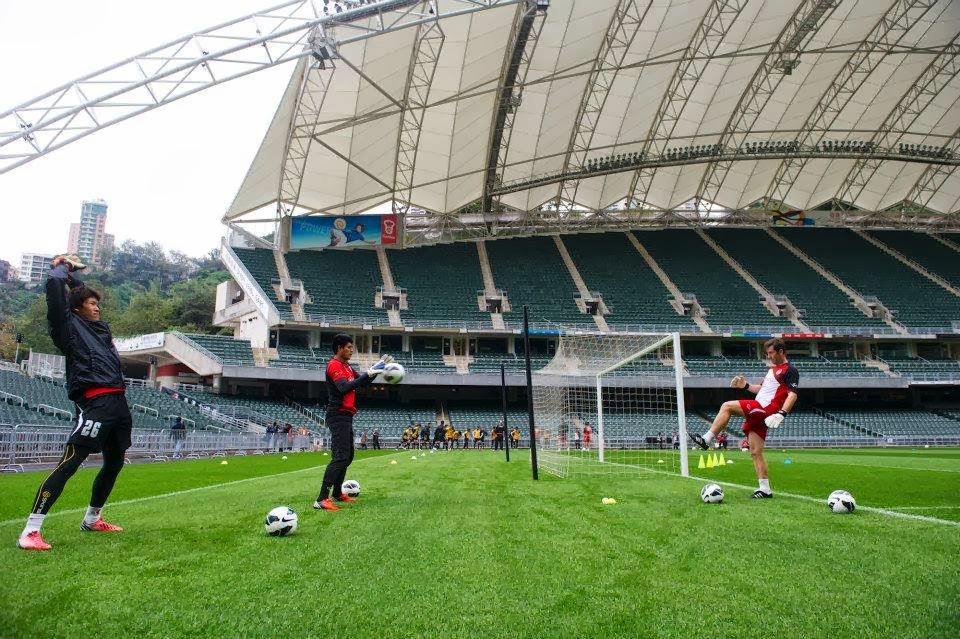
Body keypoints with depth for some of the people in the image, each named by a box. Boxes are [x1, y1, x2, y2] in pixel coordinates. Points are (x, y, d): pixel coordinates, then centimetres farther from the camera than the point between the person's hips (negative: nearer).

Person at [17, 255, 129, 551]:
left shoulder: (100, 327, 23)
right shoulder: (69, 325, 4)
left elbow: (85, 294, 39)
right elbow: (55, 294, -8)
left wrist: (73, 274, 32)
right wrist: (61, 269, 8)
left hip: (118, 402, 8)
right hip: (94, 403, -8)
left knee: (114, 463, 17)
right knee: (70, 462, -14)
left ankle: (92, 519, 35)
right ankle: (30, 531, -11)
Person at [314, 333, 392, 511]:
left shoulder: (346, 366, 18)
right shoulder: (334, 365, -12)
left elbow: (362, 383, 23)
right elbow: (344, 388, -26)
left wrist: (377, 369, 13)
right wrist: (368, 373, -25)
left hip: (346, 417, 10)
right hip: (338, 416, -10)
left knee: (348, 456, 16)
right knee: (340, 457, -16)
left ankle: (337, 493, 26)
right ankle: (322, 499, -17)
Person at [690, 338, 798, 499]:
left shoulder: (790, 370, -3)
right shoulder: (772, 368, 26)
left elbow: (793, 395, -13)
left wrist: (782, 414, -26)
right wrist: (746, 386, 20)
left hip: (767, 408, -9)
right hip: (757, 413, 9)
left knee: (727, 406, -19)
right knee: (755, 453, 4)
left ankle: (706, 439, -20)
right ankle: (765, 489, 6)